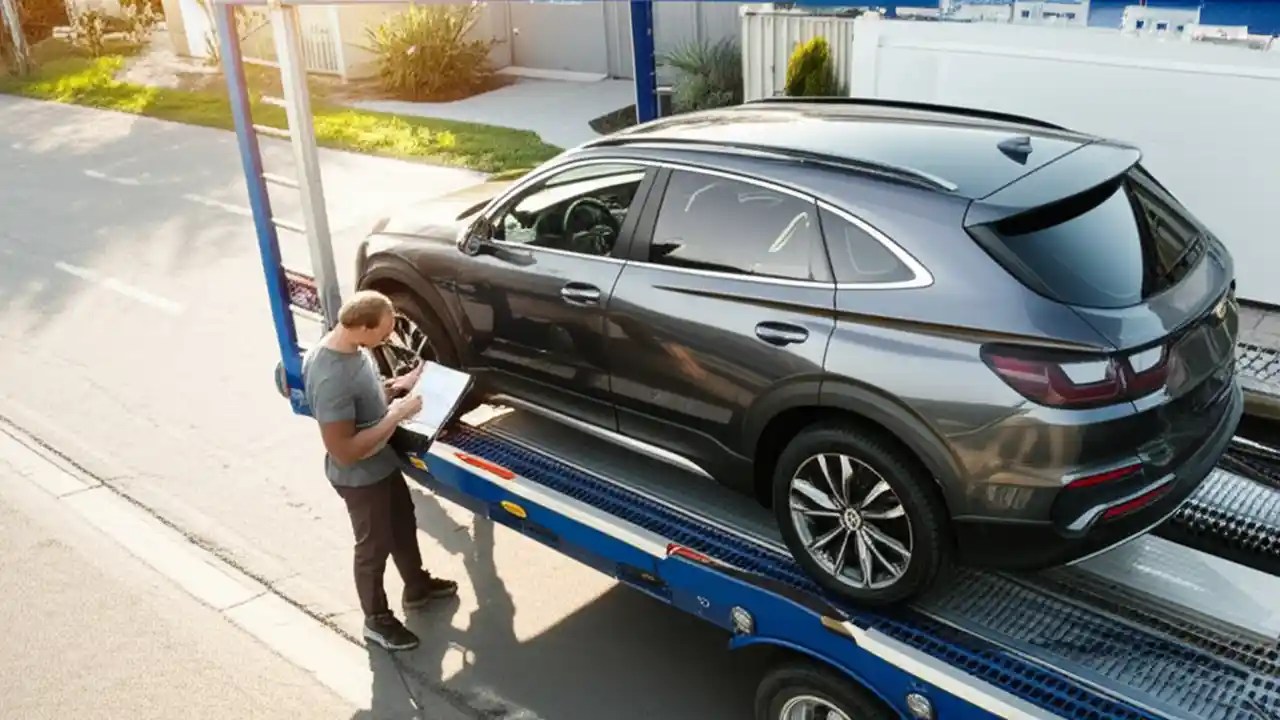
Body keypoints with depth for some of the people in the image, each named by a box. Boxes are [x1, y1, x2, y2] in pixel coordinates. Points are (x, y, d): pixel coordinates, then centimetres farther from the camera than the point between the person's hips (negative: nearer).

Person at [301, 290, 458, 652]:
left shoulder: (350, 347, -7)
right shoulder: (331, 378, -36)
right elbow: (344, 451, -33)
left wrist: (399, 385, -2)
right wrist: (396, 415, -31)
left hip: (383, 463, 9)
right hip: (360, 477, -9)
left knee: (404, 524, 27)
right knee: (375, 546, 13)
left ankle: (417, 588, 52)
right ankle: (377, 621, 37)